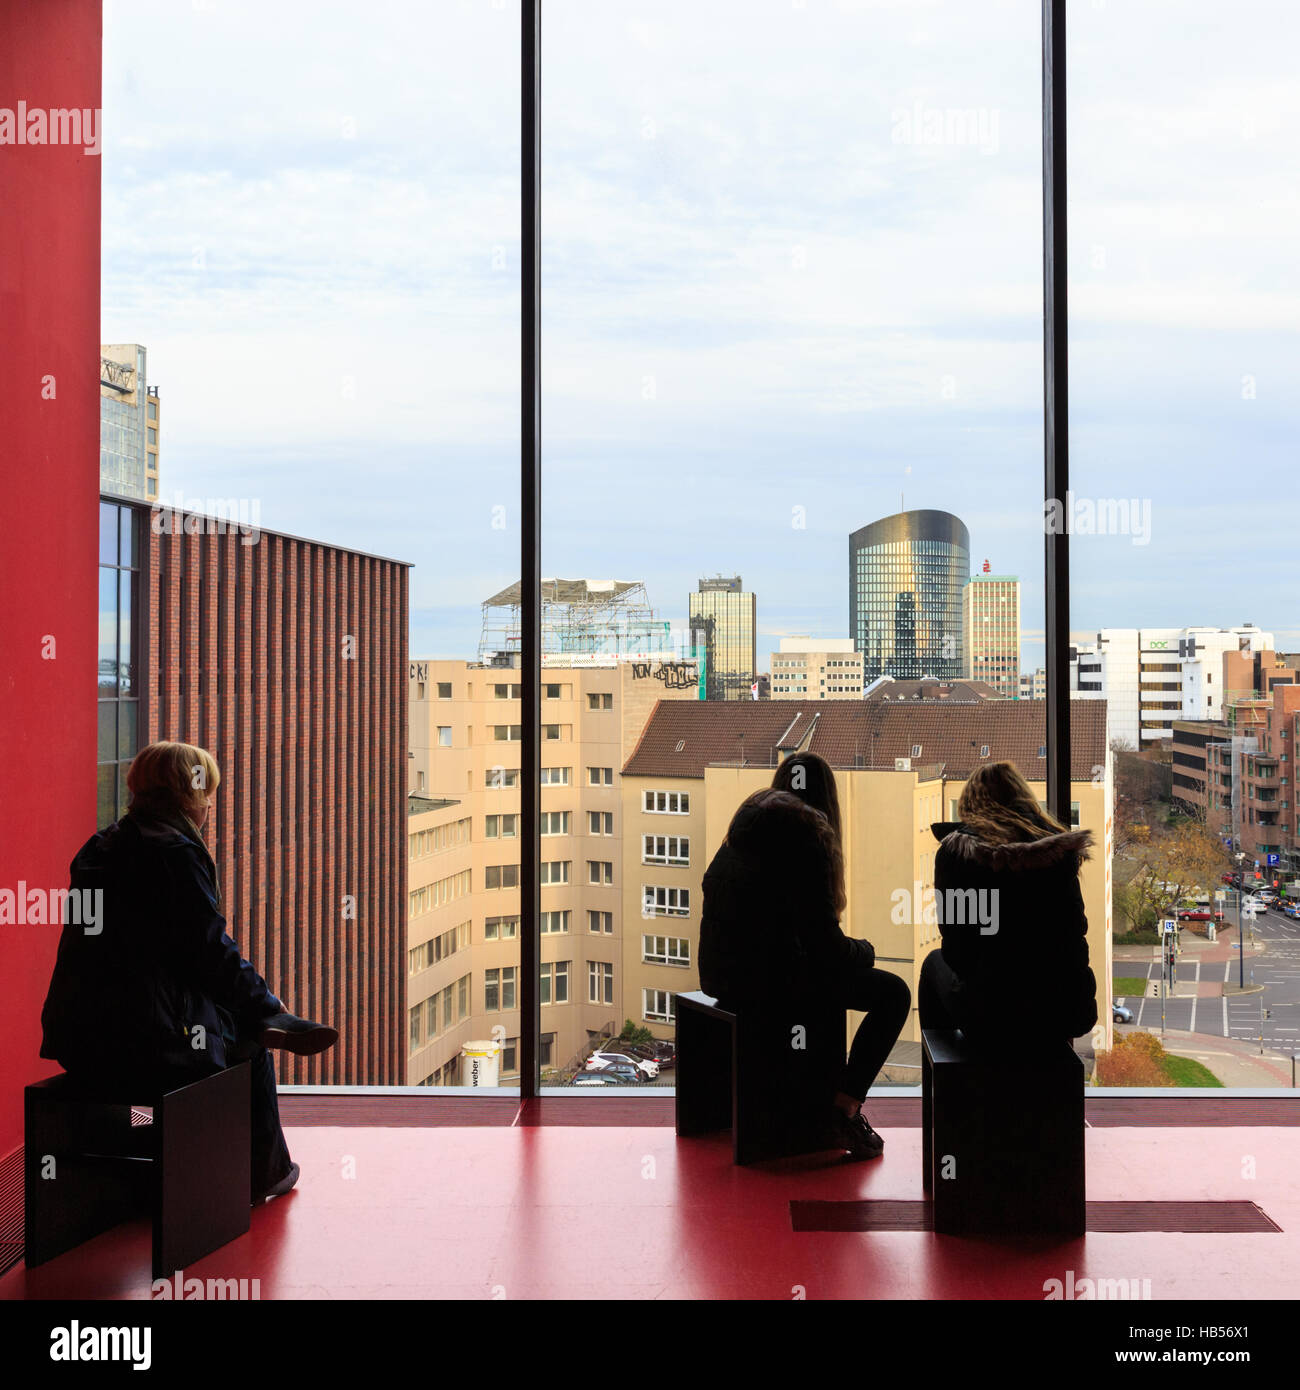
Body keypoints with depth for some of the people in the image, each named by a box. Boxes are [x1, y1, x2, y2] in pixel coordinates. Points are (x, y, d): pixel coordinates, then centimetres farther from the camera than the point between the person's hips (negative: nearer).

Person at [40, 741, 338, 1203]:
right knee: (248, 1040, 19)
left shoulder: (100, 848, 12)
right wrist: (264, 1001, 6)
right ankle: (263, 1174, 31)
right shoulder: (177, 852, -13)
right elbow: (212, 951, -12)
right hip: (146, 1043, -7)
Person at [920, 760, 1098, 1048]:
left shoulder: (956, 850, -5)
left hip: (992, 1016, -3)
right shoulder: (1061, 846, 4)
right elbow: (1077, 930, 14)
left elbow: (955, 950, -2)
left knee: (935, 963, 29)